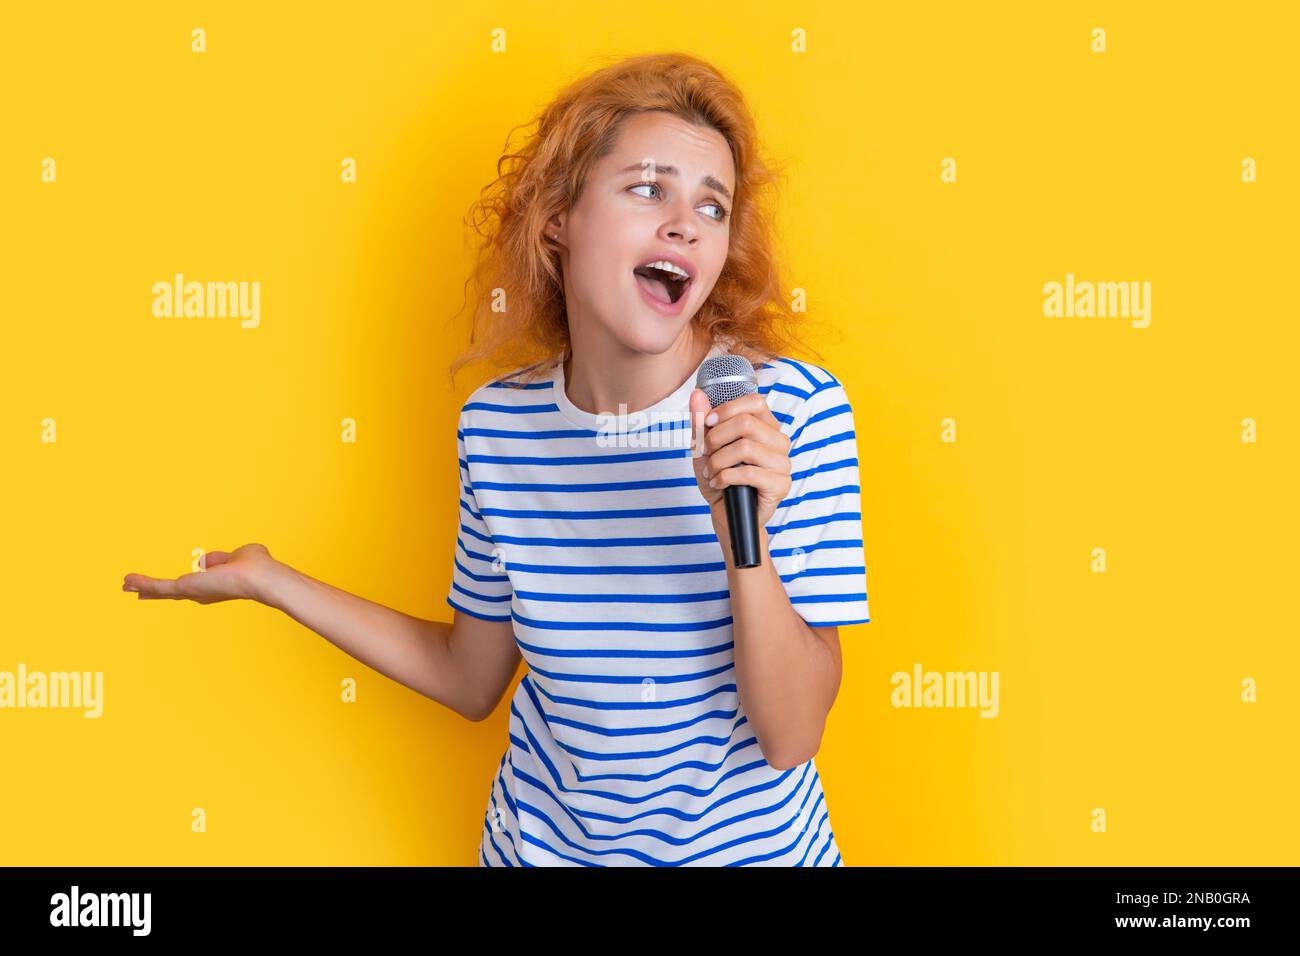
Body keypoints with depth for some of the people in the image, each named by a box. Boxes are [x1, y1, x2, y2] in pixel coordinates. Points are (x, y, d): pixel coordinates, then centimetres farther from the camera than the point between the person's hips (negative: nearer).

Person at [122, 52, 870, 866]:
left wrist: (744, 542, -32)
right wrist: (272, 580, -2)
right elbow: (469, 678, 2)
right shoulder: (498, 422, -10)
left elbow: (789, 737, -18)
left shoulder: (794, 405, -18)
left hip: (744, 841, -2)